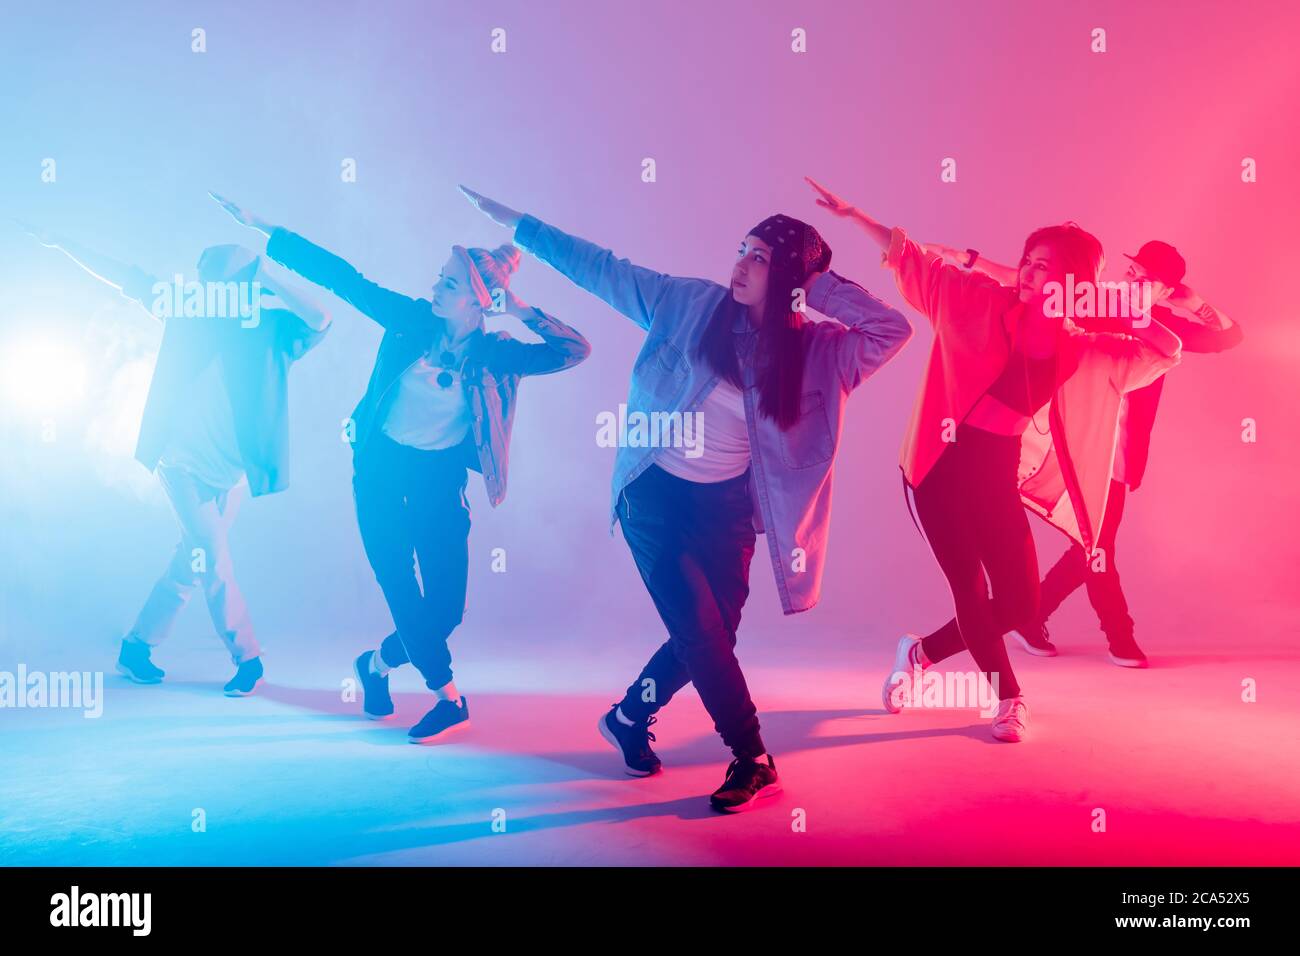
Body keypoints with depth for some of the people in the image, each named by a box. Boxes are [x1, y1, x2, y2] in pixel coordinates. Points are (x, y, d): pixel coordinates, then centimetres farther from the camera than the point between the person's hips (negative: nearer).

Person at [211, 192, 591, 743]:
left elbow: (575, 350, -14)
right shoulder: (414, 322, -8)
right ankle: (449, 699, 11)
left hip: (439, 480, 1)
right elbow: (342, 277, -9)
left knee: (445, 608, -1)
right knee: (402, 590, -5)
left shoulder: (494, 355, -8)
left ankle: (377, 663, 29)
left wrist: (522, 312, -21)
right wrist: (265, 231, -9)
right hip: (381, 468, 0)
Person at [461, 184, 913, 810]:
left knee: (711, 635, 6)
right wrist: (515, 223, 1)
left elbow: (893, 329, -17)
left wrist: (824, 287, -17)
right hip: (655, 494, -2)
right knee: (700, 629, -8)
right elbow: (602, 270, -1)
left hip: (726, 506, 2)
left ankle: (629, 718, 33)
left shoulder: (813, 349, -7)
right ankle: (752, 761, 8)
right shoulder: (691, 304, -7)